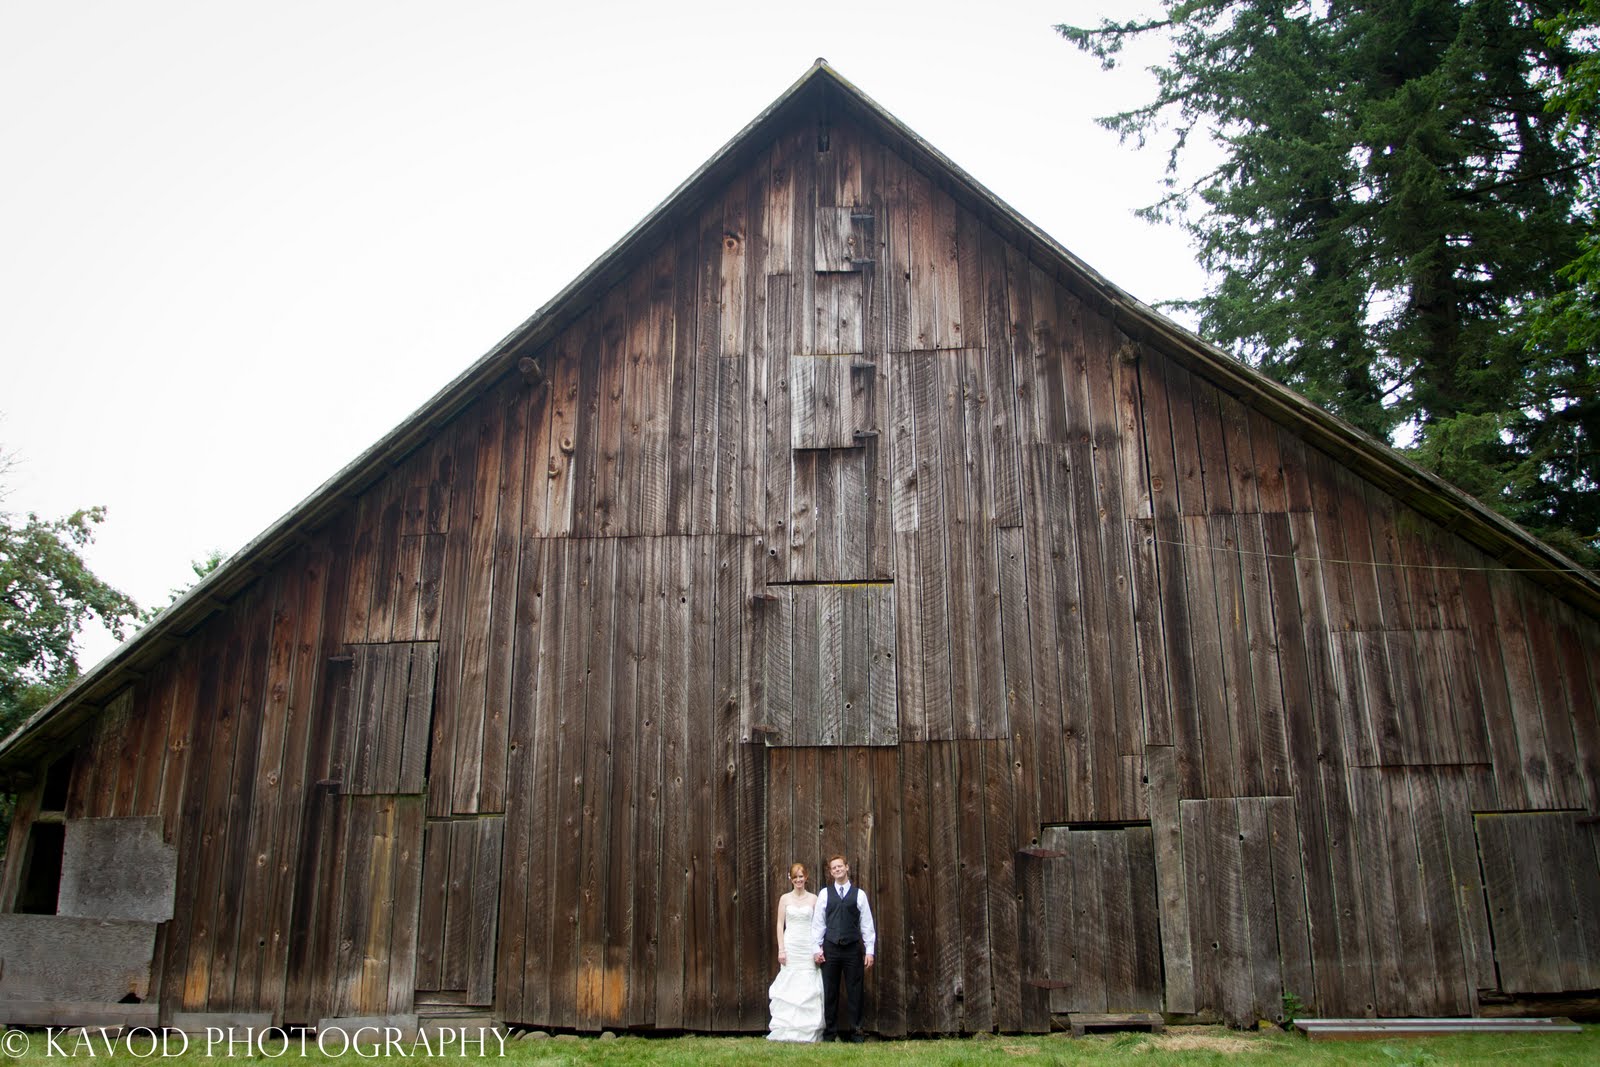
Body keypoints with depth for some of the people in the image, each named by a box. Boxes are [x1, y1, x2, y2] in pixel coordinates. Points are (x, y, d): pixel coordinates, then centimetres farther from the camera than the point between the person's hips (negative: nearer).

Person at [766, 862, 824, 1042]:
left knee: (809, 989, -1)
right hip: (790, 946, 0)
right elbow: (780, 925, 4)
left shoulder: (813, 899, 5)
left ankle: (808, 1031, 5)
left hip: (808, 947, 0)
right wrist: (781, 949, -4)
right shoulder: (785, 898, 5)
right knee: (789, 987, -2)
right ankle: (786, 1030, 2)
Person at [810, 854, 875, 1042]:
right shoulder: (825, 894, 5)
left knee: (854, 991, 3)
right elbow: (817, 923, 5)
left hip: (853, 949, -1)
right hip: (830, 949, 1)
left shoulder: (859, 894, 3)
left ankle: (856, 1031, 13)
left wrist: (869, 950, -2)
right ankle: (830, 1032, 15)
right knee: (829, 992, 5)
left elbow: (867, 924, 2)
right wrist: (816, 948, -2)